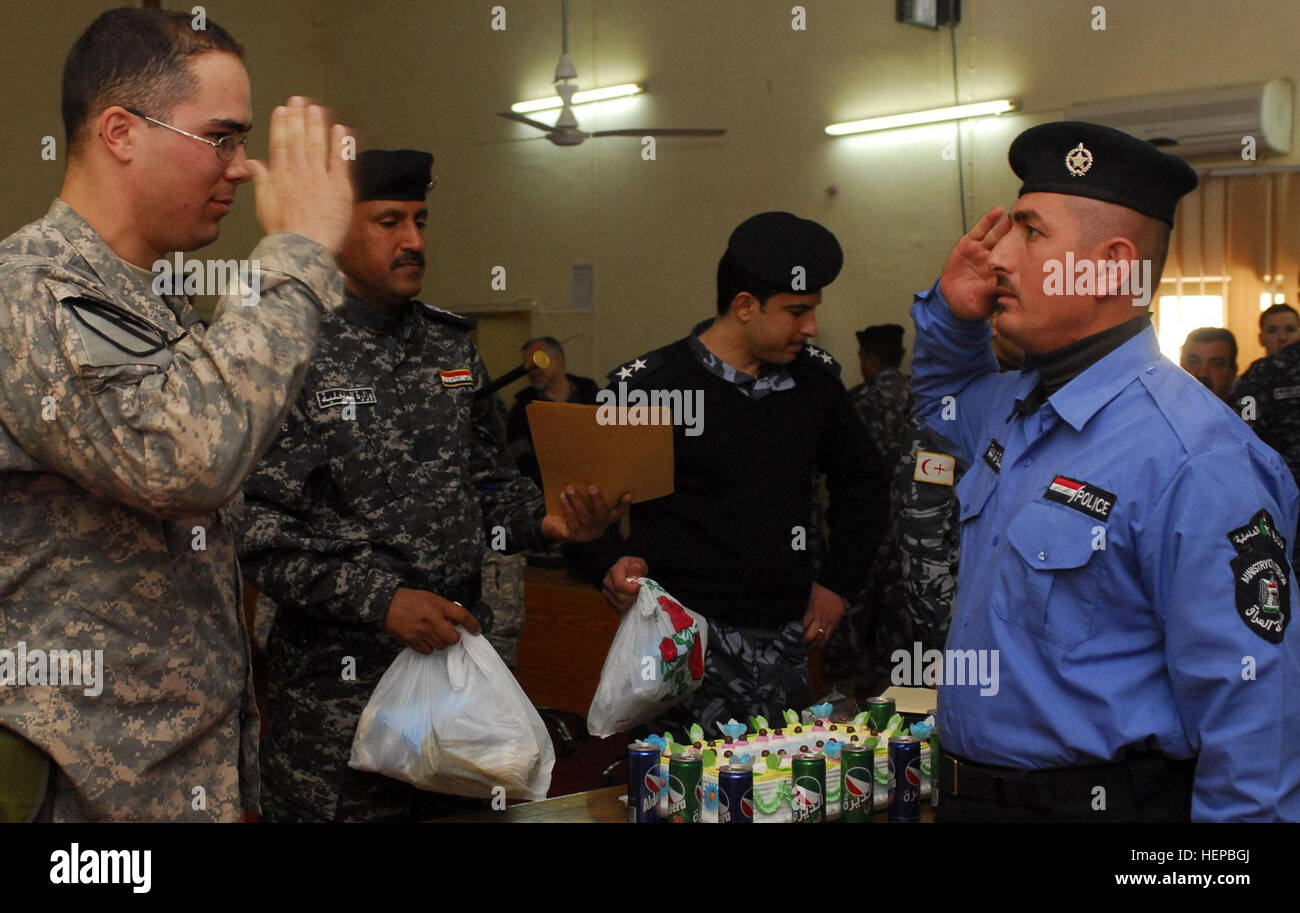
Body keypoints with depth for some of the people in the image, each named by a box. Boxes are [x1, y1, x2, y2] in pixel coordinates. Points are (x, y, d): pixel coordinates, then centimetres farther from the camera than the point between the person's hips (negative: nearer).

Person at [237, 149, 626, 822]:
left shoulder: (451, 344, 10)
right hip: (339, 677, -5)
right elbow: (258, 530, -16)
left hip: (456, 646, 6)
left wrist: (545, 519, -4)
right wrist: (379, 600, -21)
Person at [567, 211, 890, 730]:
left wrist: (839, 582, 15)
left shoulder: (813, 379, 9)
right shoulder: (650, 387, -7)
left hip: (784, 642, 5)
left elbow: (863, 480, 23)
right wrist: (608, 562, -18)